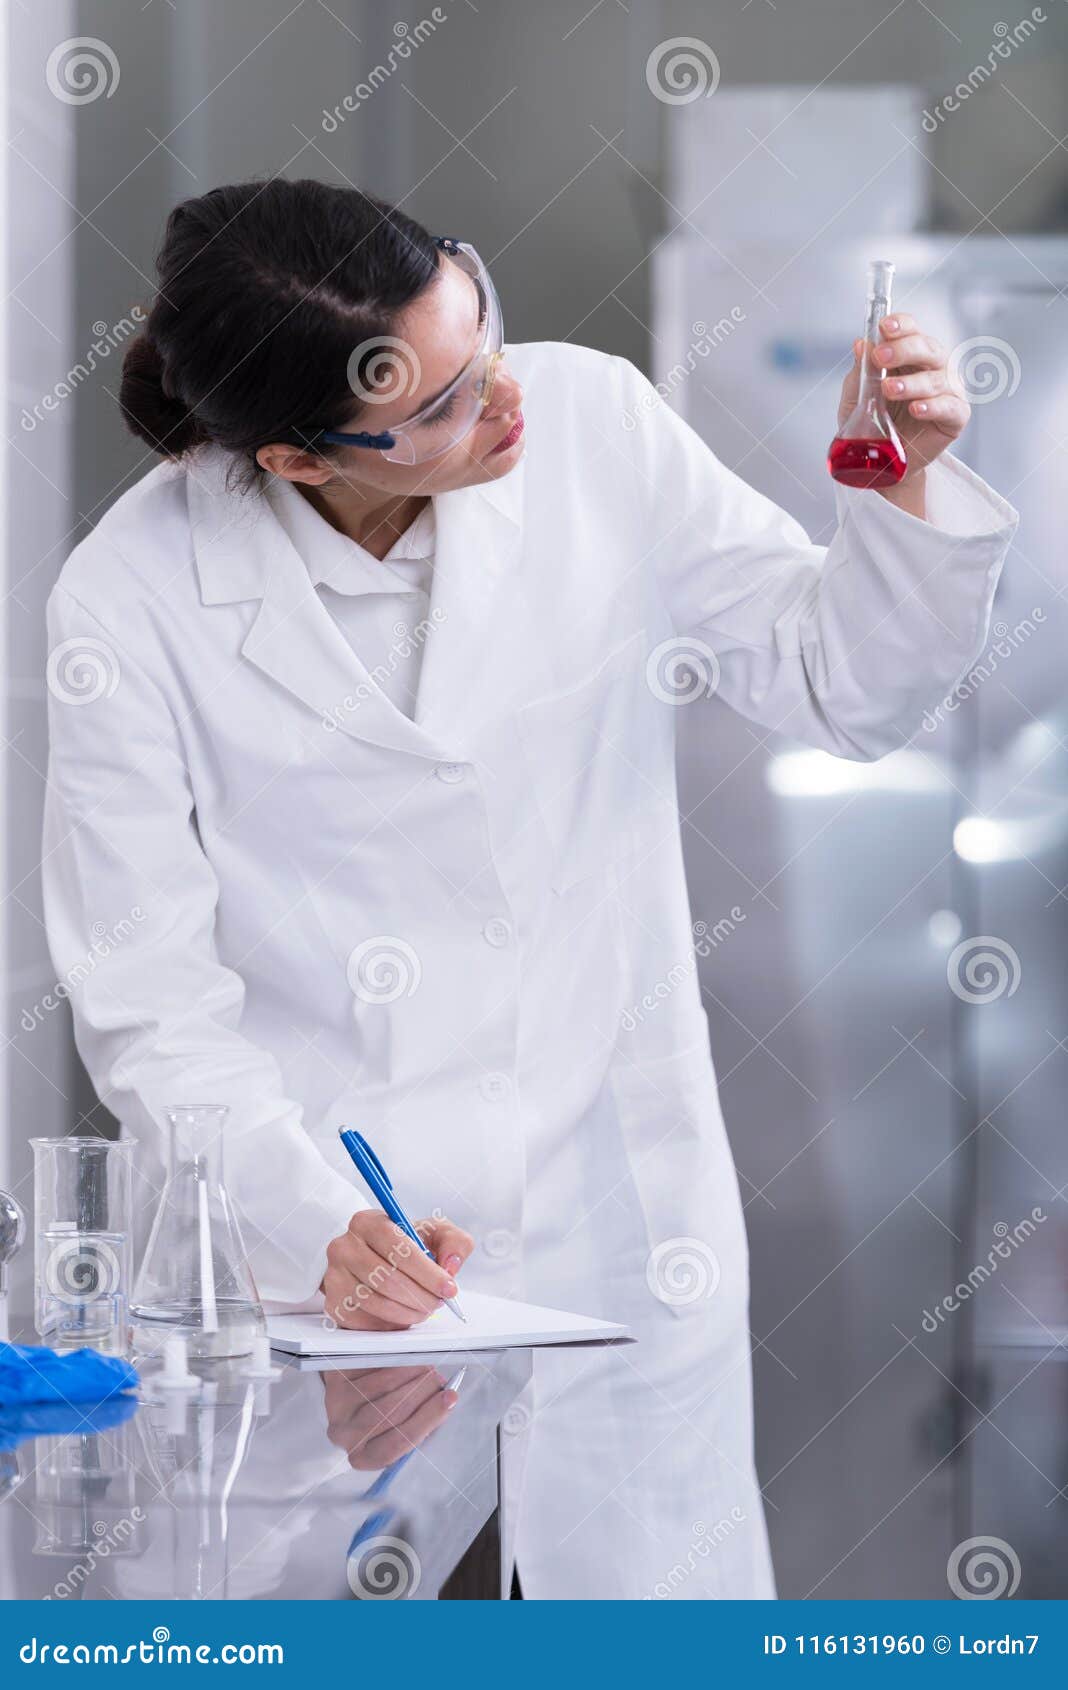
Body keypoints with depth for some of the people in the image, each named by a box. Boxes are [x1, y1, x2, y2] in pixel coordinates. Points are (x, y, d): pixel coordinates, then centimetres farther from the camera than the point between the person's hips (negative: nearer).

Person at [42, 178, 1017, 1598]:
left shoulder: (591, 427, -6)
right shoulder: (128, 610, -13)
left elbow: (840, 686, 4)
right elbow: (152, 1006, -10)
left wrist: (904, 489, -13)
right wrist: (321, 1229, -24)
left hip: (618, 1232, 3)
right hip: (318, 1278, -2)